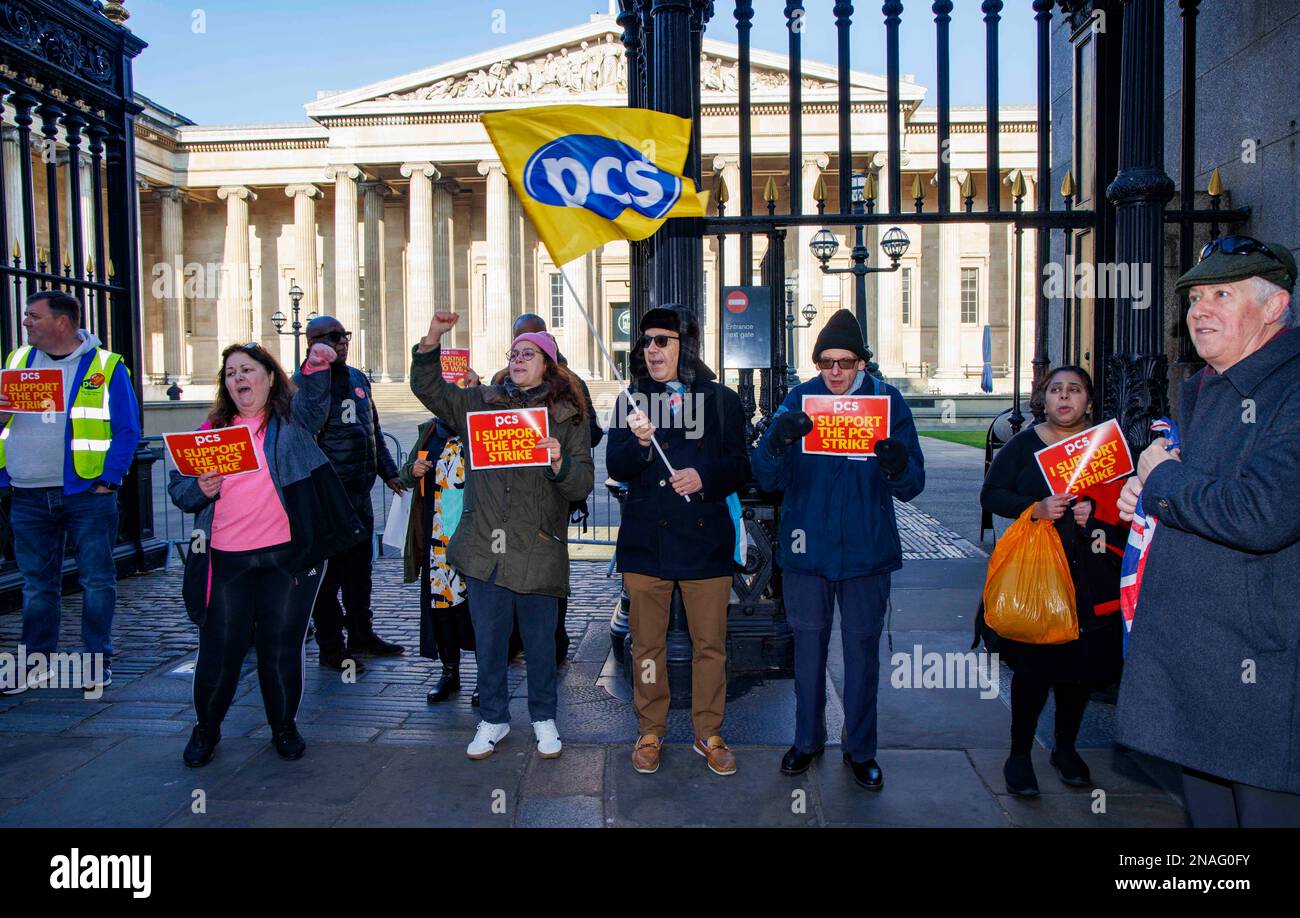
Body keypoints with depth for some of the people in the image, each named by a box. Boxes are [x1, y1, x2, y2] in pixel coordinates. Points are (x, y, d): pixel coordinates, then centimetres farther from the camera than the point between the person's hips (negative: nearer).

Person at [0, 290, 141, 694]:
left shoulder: (106, 366, -3)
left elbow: (127, 430, -5)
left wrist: (108, 480, -12)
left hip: (87, 494, -4)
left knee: (96, 579, 3)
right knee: (37, 583, 12)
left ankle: (99, 660, 15)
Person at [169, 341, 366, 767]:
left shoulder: (291, 419, 5)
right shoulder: (212, 429, 12)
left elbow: (314, 399, -17)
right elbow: (178, 487, 13)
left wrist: (316, 366, -38)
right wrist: (199, 490, -10)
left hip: (287, 556, -2)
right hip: (225, 560, 2)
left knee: (282, 646, 7)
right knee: (219, 648, 8)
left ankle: (284, 727, 26)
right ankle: (206, 729, 29)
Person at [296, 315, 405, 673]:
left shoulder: (358, 378, 14)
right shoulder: (304, 382, -8)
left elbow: (374, 431, 21)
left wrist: (389, 472, 19)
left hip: (360, 491, 7)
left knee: (359, 566, 16)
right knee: (327, 571, 2)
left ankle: (362, 634, 29)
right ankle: (331, 647, 12)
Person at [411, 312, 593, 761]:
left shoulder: (569, 414, 2)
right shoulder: (481, 402, 10)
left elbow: (583, 482, -3)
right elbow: (429, 389, 10)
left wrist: (560, 463, -24)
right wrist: (432, 340, -4)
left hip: (538, 548, -2)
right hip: (486, 545, 2)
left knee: (540, 639, 10)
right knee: (488, 639, 10)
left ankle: (543, 717, 29)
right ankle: (493, 717, 29)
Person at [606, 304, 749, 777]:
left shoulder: (722, 400, 5)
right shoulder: (632, 401, 6)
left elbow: (740, 467, 5)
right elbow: (615, 468, -2)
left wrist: (704, 477, -14)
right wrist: (639, 443, -22)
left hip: (706, 539, 0)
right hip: (646, 539, 1)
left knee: (710, 644, 7)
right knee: (647, 644, 9)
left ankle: (709, 733, 24)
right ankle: (650, 731, 25)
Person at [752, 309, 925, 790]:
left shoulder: (888, 401, -4)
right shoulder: (799, 400, -4)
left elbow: (912, 487, -7)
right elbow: (767, 479, -10)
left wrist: (898, 466, -30)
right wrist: (778, 441, -31)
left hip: (867, 551, 0)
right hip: (807, 548, 0)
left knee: (863, 650, 11)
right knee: (808, 646, 12)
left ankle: (860, 748, 29)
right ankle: (807, 739, 32)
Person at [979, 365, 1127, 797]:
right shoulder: (1023, 444, 3)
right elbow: (991, 494, 0)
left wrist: (1096, 509, -12)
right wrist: (1035, 508, -17)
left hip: (1091, 575, 3)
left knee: (1082, 663, 10)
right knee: (1034, 666, -3)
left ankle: (1065, 748, 29)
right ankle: (1019, 754, 11)